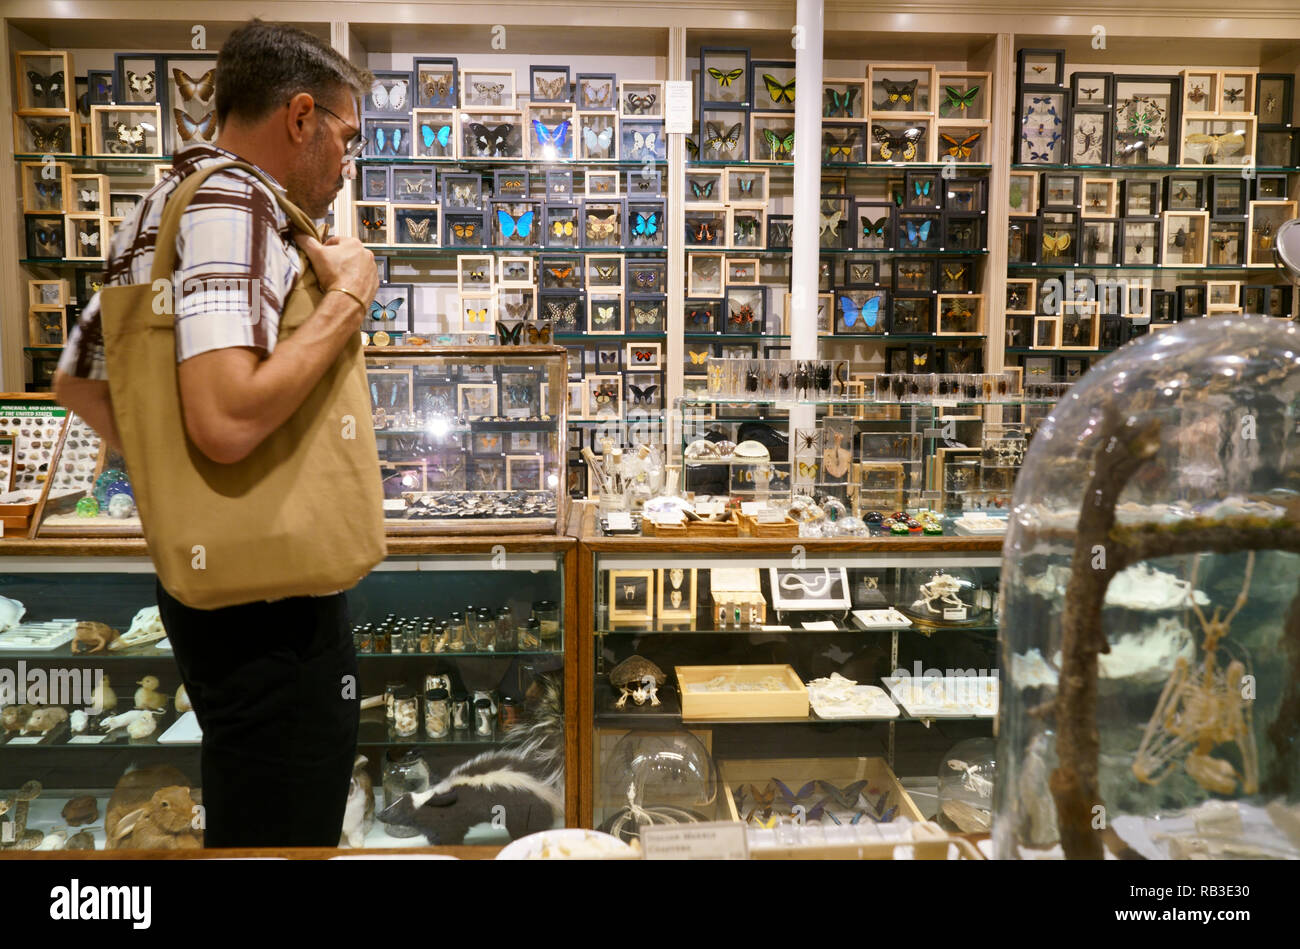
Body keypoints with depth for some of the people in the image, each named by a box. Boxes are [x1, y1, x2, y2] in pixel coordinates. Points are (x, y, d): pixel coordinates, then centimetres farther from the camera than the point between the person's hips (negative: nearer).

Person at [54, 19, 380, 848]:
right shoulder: (237, 201, -17)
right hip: (268, 595, -10)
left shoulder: (161, 205, 14)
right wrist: (350, 297, -20)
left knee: (243, 820, 26)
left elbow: (79, 382, 21)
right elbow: (227, 419, -31)